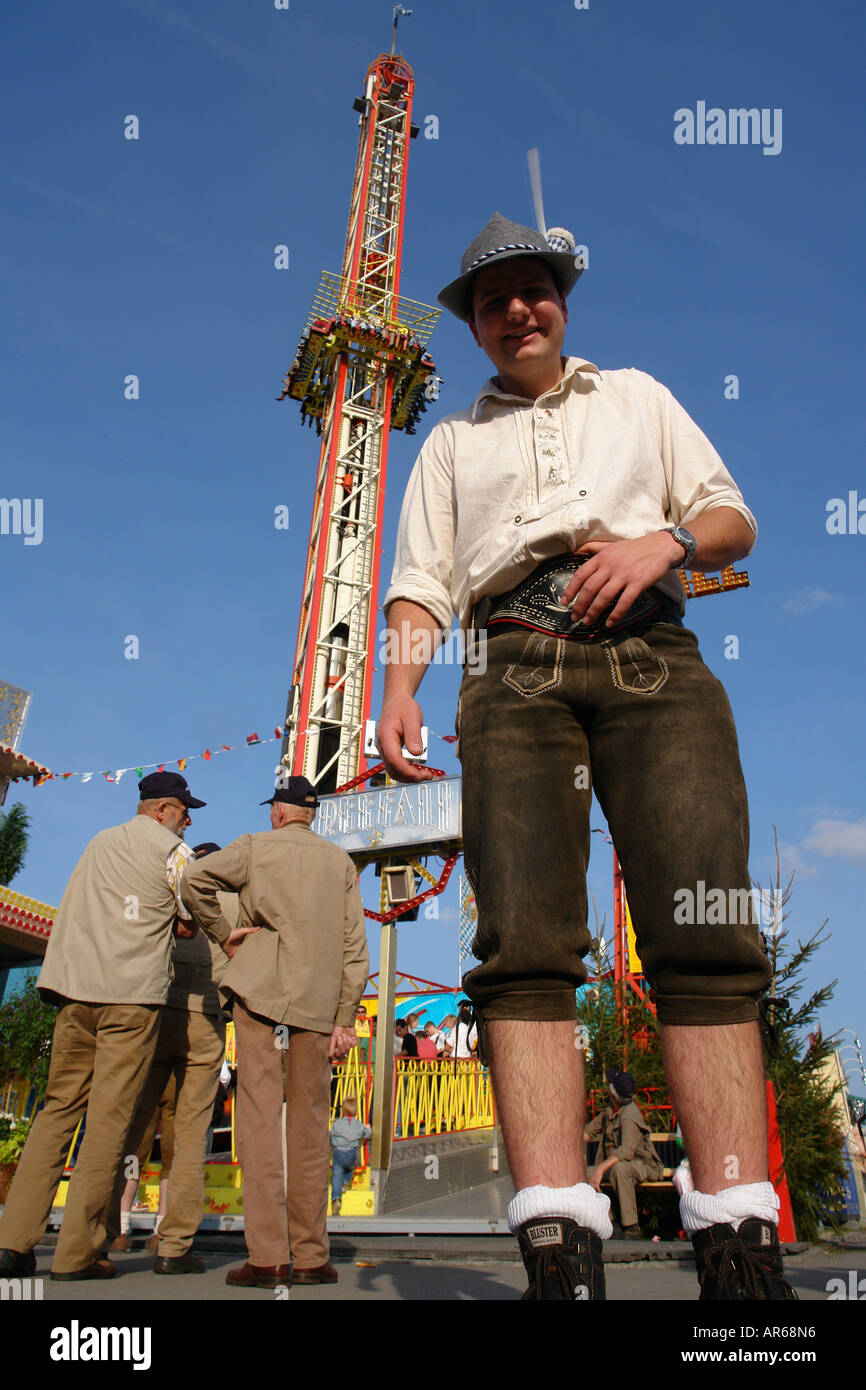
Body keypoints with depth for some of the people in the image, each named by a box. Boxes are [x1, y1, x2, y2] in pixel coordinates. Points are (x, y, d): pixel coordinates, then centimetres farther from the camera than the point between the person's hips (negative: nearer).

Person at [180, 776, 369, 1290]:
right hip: (317, 1001, 2)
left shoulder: (256, 847, 6)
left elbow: (196, 880, -8)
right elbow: (353, 945, 5)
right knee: (309, 1127, 7)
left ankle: (268, 1257, -4)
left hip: (261, 992, -2)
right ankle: (310, 1257, 9)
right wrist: (345, 1018, 5)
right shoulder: (340, 862, 11)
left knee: (260, 1118, -2)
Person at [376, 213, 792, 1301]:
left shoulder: (636, 395, 29)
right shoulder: (452, 440, 28)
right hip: (516, 669, 0)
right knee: (524, 943, -16)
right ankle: (559, 1247, -17)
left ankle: (740, 1246, -14)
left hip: (651, 655, 0)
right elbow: (421, 580, 17)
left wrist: (665, 540, -2)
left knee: (704, 928, -16)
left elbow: (734, 520, 21)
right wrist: (398, 691, -2)